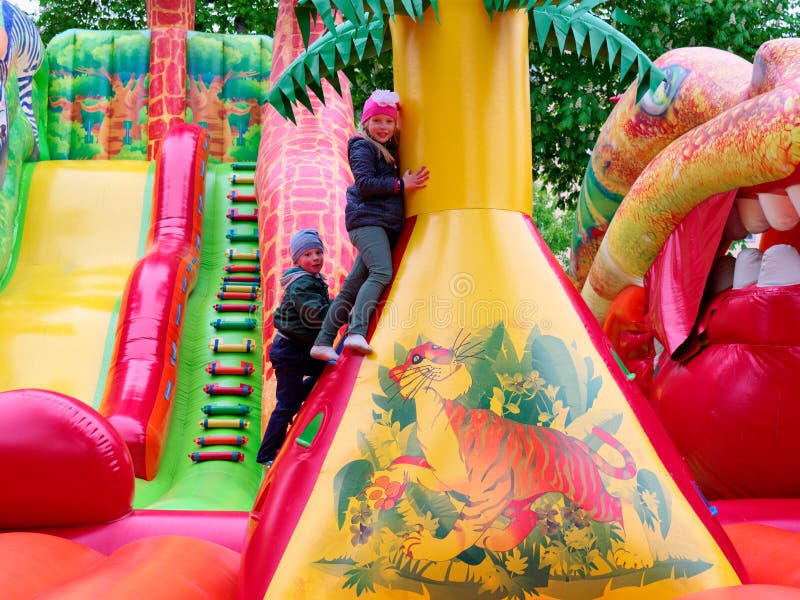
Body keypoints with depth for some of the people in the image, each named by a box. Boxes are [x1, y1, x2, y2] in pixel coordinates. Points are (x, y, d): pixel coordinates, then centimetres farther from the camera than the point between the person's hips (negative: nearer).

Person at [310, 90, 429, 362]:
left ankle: (323, 342, 4)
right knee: (381, 273, -26)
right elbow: (364, 183, -13)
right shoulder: (362, 147, -1)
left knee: (353, 285, 3)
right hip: (367, 219, -8)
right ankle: (357, 332, -39)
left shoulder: (389, 150, 25)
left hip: (385, 224, 8)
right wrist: (401, 184, -12)